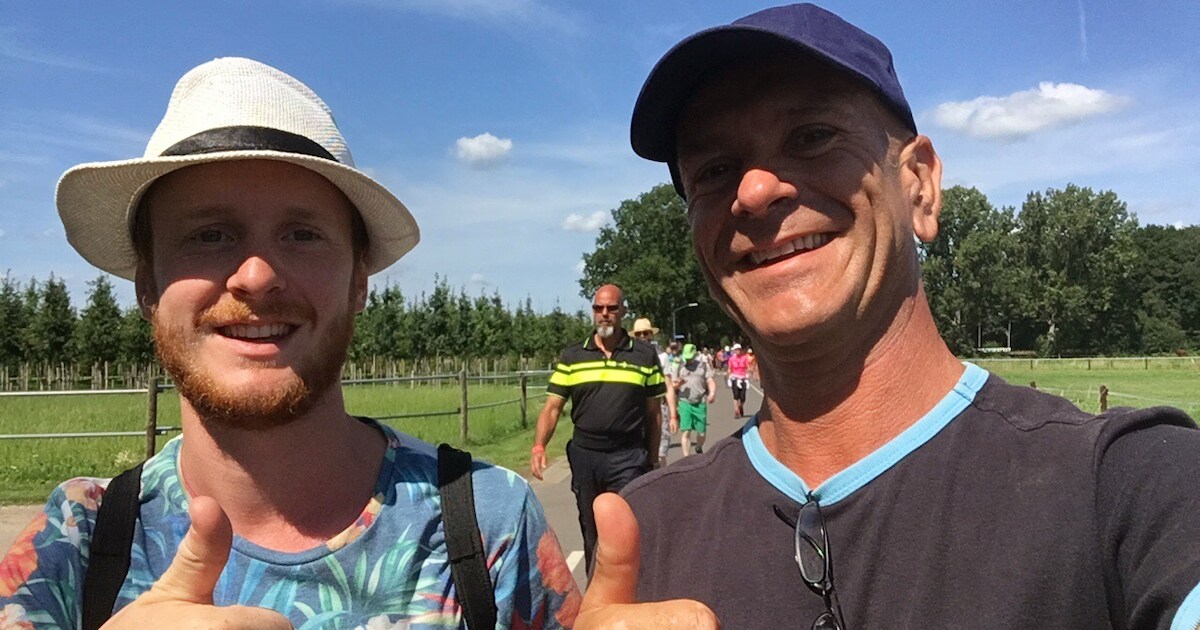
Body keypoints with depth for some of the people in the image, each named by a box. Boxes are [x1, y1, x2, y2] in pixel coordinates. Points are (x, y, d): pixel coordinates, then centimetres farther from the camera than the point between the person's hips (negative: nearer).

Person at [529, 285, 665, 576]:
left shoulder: (644, 355, 2)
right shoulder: (571, 356, 6)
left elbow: (654, 413, 6)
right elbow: (552, 407, 2)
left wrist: (652, 462, 6)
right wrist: (539, 446, -14)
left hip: (628, 457, -3)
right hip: (584, 455, 3)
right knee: (591, 536, 16)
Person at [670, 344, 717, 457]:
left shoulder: (704, 366, 11)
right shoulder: (678, 367, 13)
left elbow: (711, 381, 2)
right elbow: (672, 385, 11)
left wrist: (712, 393, -17)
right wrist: (677, 384, -13)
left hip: (700, 403, 0)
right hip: (684, 402, 0)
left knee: (702, 431, 5)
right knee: (686, 431, -8)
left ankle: (699, 450, 34)